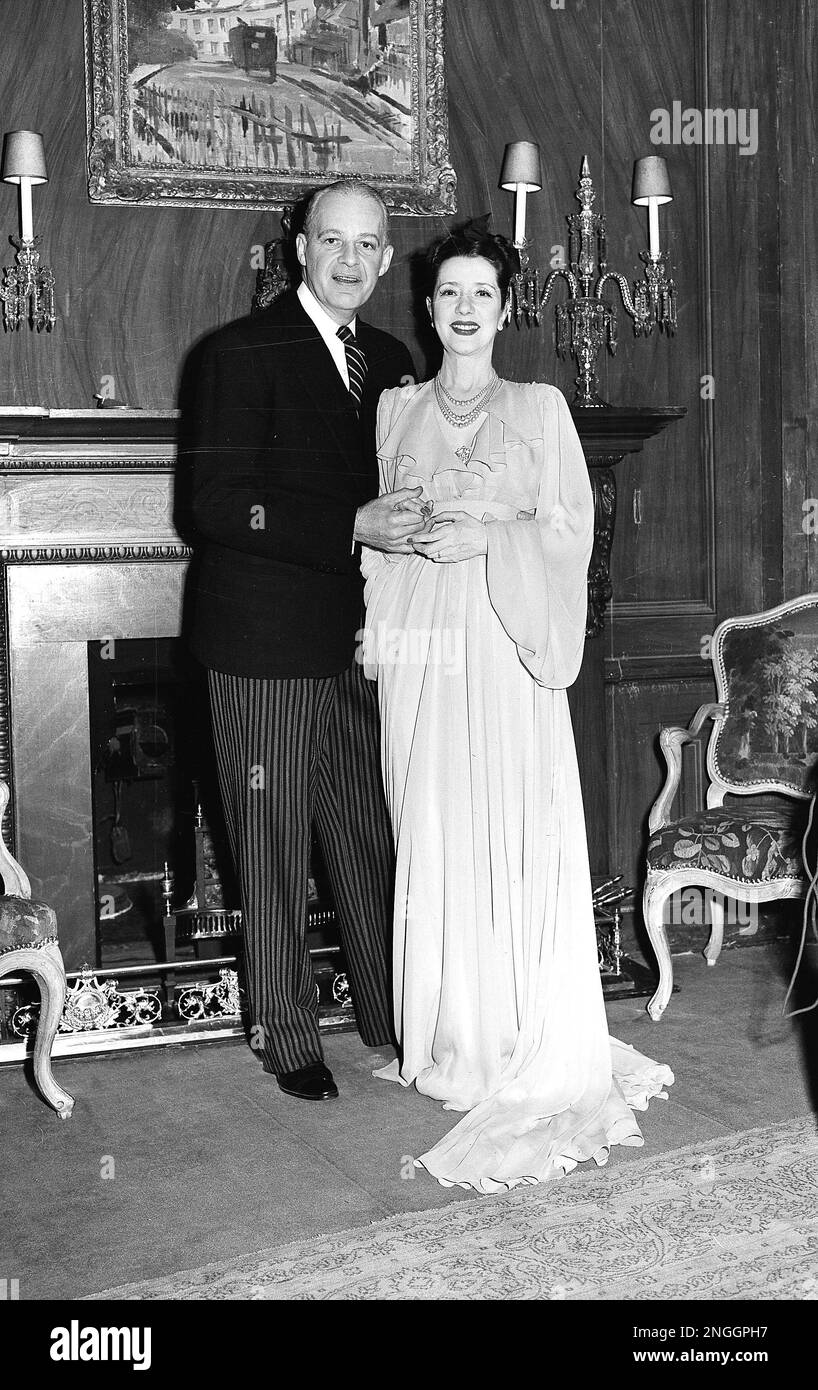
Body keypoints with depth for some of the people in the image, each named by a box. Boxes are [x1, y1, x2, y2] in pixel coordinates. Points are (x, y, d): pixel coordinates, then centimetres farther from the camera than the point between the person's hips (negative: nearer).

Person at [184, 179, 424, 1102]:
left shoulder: (391, 363, 13)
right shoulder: (242, 353, -7)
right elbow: (214, 505, -17)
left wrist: (414, 523, -1)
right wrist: (352, 526, -24)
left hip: (360, 639, 6)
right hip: (269, 643, -5)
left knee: (374, 836, 12)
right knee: (274, 844, 5)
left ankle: (392, 1015, 27)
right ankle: (285, 1035, 20)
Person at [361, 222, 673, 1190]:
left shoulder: (540, 408, 6)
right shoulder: (396, 410, 14)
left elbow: (572, 528, 2)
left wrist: (485, 538, -13)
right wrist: (376, 632, 5)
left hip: (508, 646, -2)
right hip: (419, 649, 3)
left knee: (517, 835, -3)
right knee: (431, 839, 3)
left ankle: (533, 1047, 8)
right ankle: (448, 1039, 16)